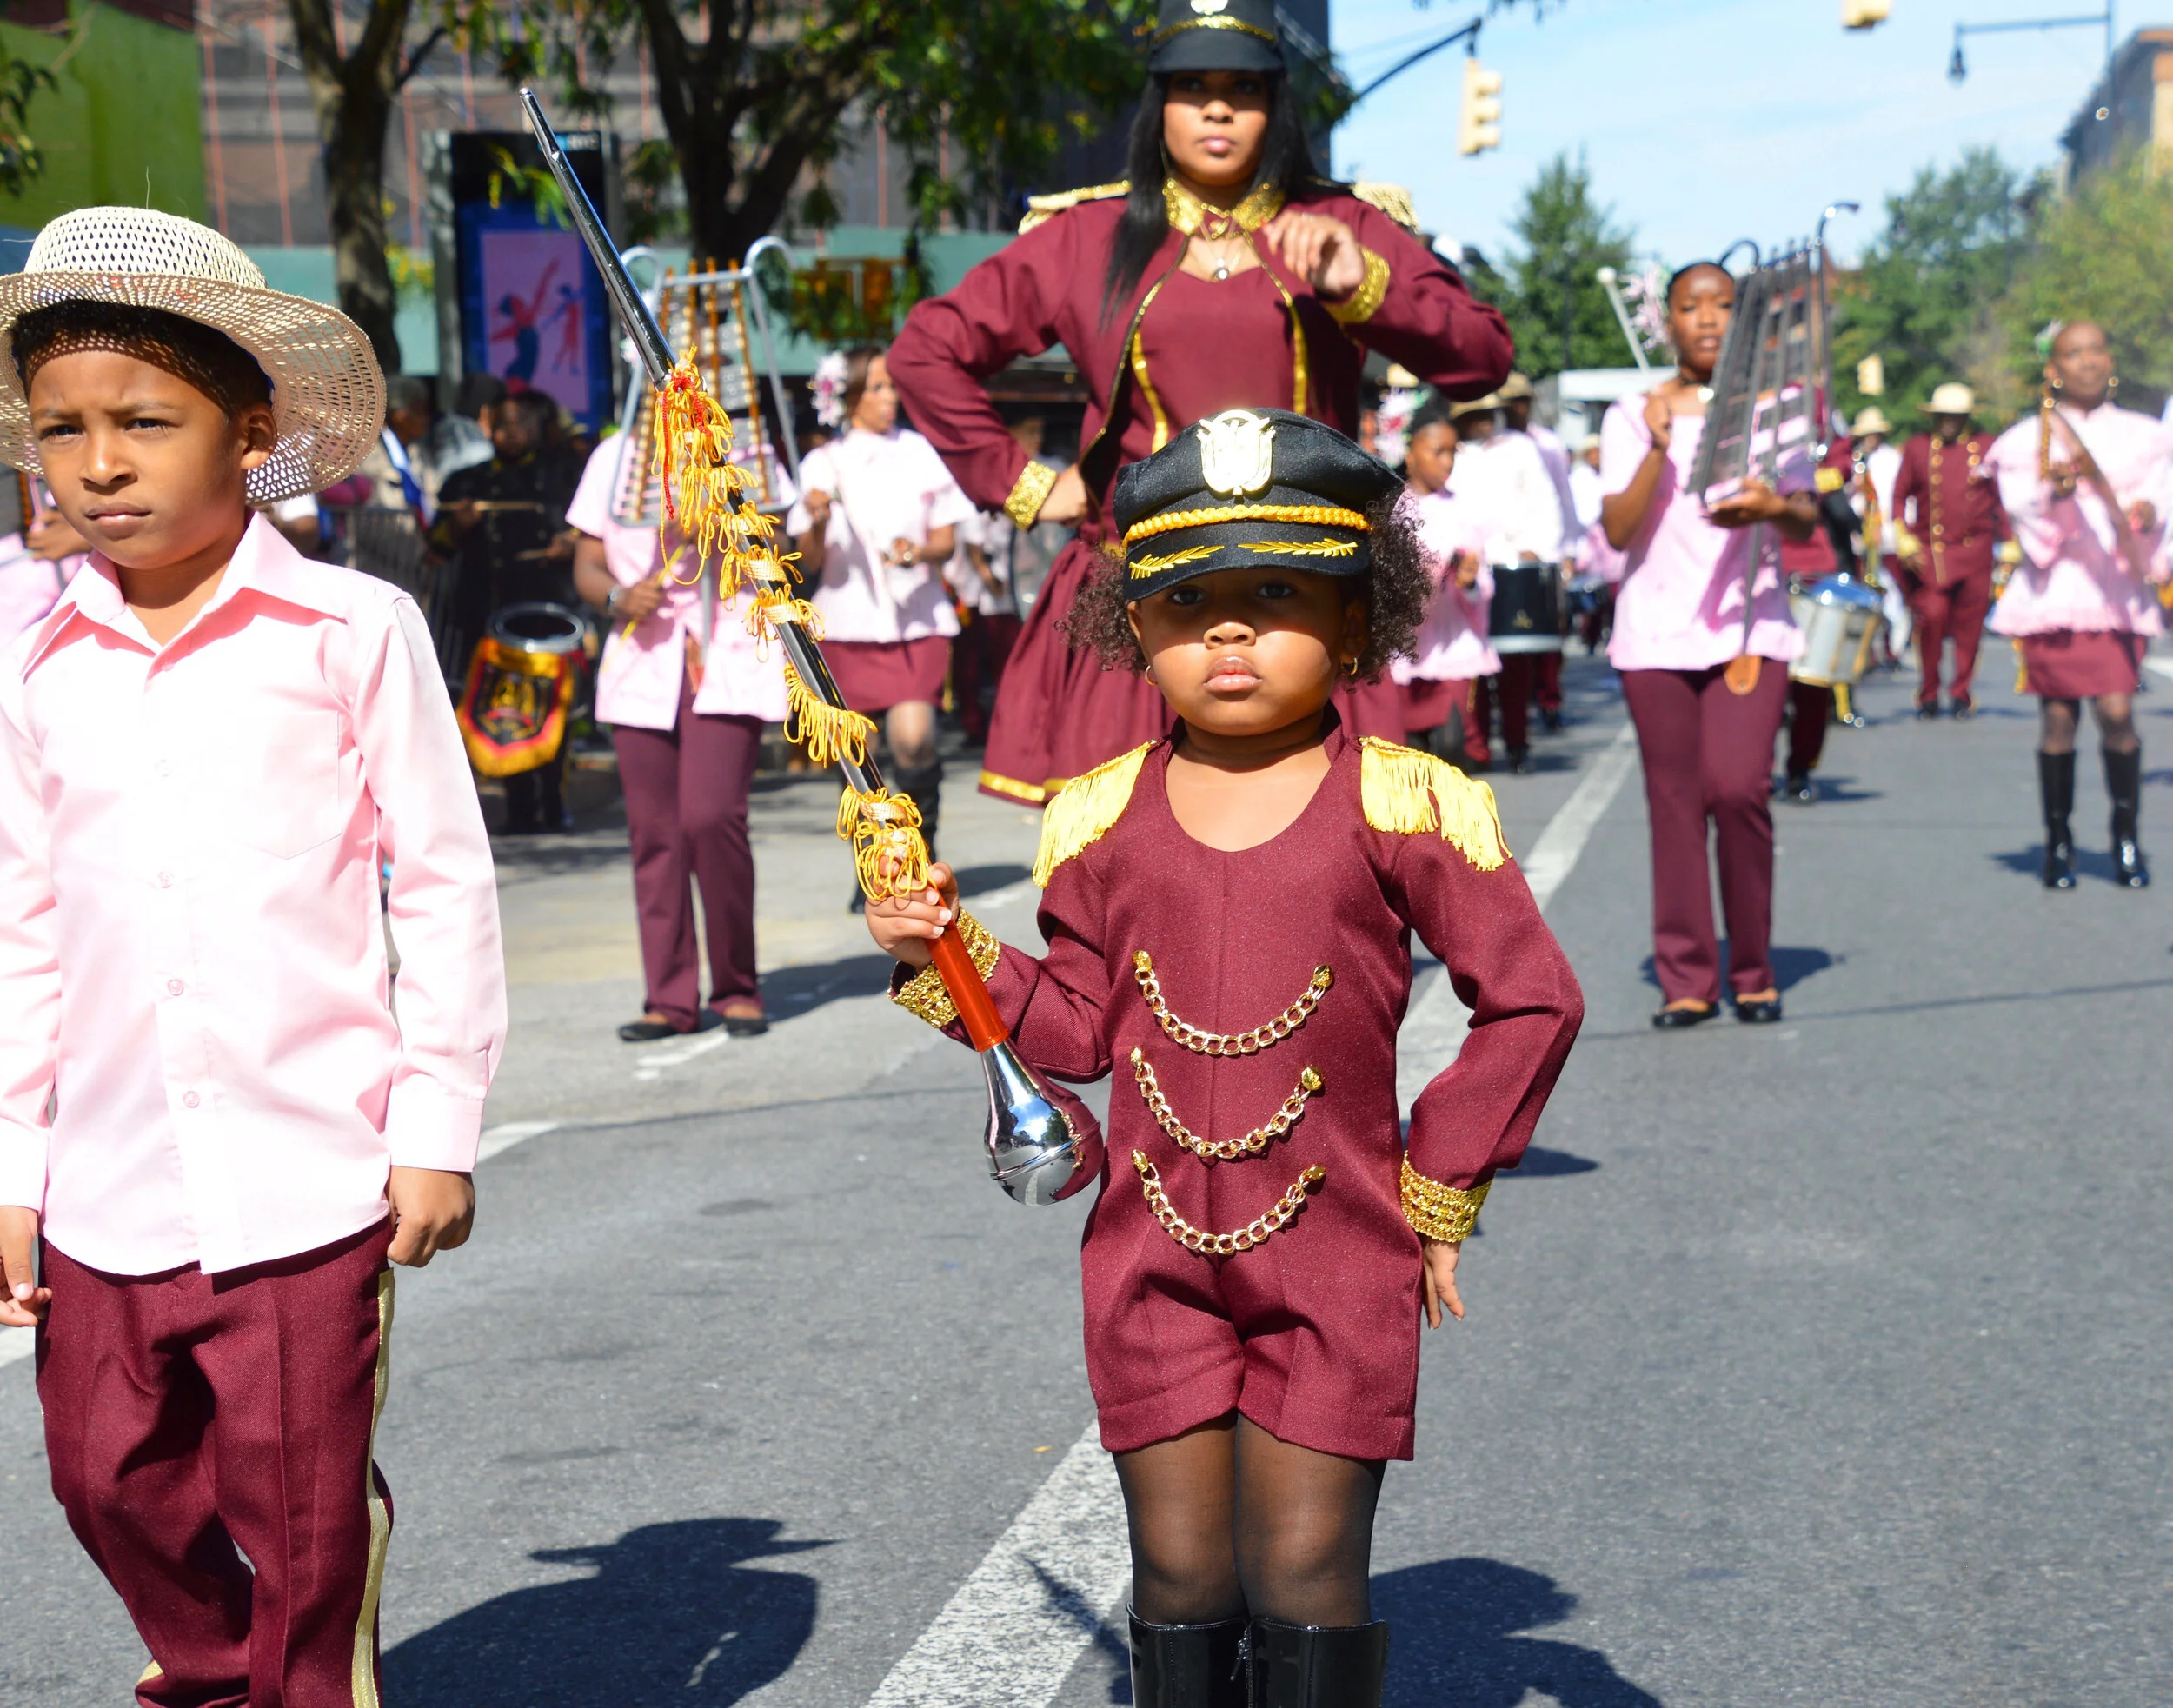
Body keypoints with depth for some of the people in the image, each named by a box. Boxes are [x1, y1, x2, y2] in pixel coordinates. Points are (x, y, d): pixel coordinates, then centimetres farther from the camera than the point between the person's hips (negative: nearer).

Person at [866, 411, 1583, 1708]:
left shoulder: (1402, 807, -6)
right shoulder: (1106, 820, 4)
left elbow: (1533, 1000, -1)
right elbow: (1080, 1027, 9)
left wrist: (1441, 1190, 0)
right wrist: (951, 956, -5)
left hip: (1336, 1258, -3)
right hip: (1154, 1251, 3)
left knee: (1305, 1574, 0)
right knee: (1180, 1571, 8)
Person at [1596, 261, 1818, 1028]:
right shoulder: (1632, 416, 8)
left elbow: (1808, 520, 3)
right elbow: (1617, 529, -3)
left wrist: (1773, 508, -19)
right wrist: (1659, 447, -14)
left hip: (1748, 624, 0)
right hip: (1656, 632, 1)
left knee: (1739, 789, -14)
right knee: (1675, 801, -1)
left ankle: (1754, 973, -1)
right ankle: (1687, 979, 4)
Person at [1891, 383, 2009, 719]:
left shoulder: (1986, 448, 7)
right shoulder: (1917, 449, 6)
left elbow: (2002, 499, 12)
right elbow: (1900, 496, 9)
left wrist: (2009, 546, 8)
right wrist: (1903, 538, -3)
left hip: (1974, 550, 1)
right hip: (1928, 551, -1)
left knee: (1969, 625, 2)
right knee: (1931, 617, -13)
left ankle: (1962, 694, 15)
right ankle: (1928, 695, 1)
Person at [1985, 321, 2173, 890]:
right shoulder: (2029, 440, 8)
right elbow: (2023, 511, -3)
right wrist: (2056, 489, -23)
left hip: (2116, 590, 0)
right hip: (2054, 588, 0)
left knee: (2117, 710, -12)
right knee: (2057, 716, -2)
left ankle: (2127, 835, 5)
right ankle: (2058, 843, 10)